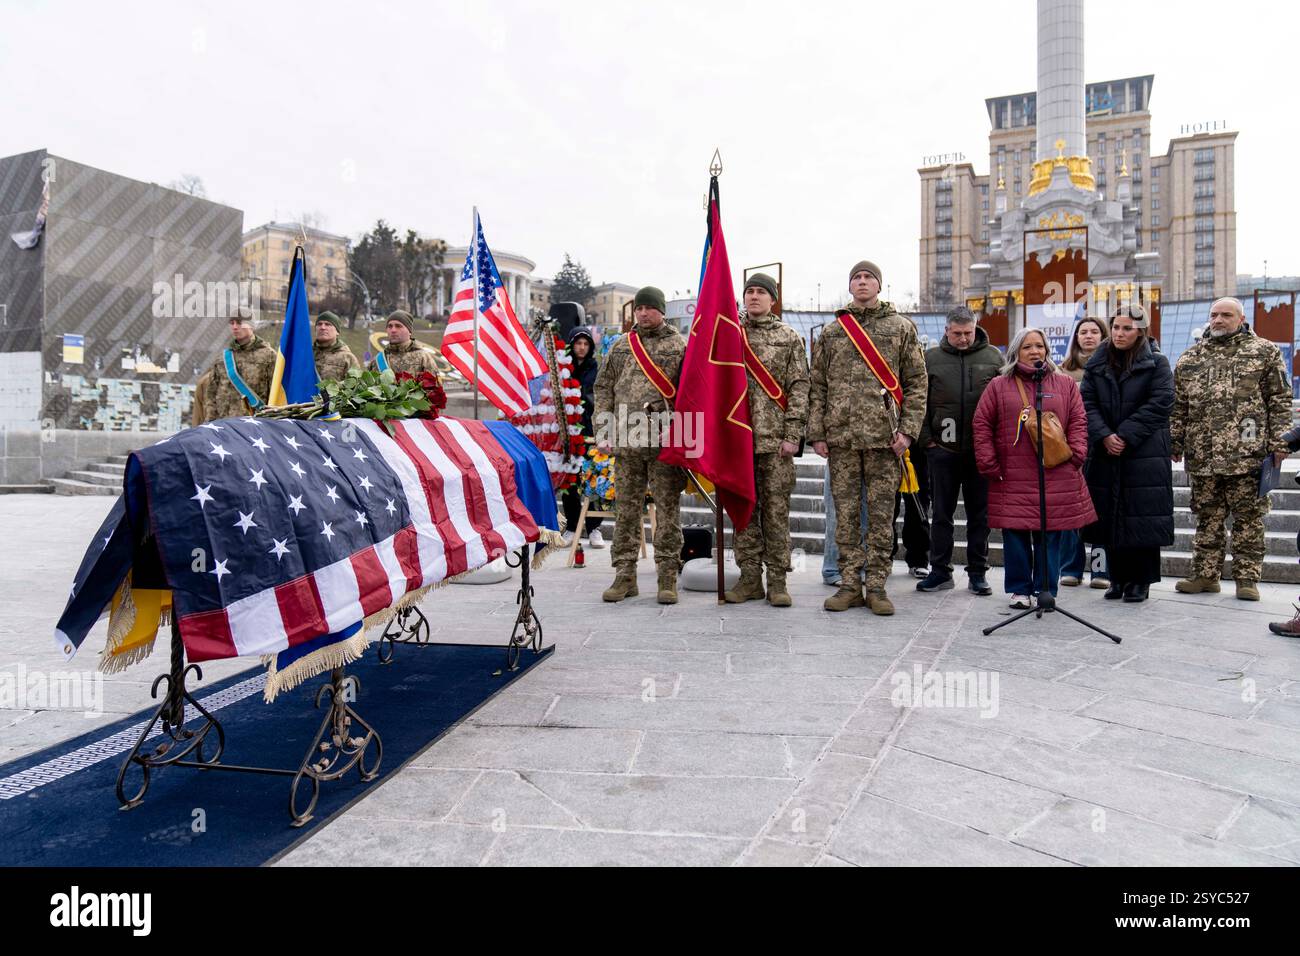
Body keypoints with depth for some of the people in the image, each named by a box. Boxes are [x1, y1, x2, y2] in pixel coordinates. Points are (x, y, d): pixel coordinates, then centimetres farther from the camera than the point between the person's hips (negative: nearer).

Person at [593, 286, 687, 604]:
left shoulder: (680, 346, 5)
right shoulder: (620, 347, 15)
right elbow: (604, 390, 13)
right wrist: (603, 432, 3)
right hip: (626, 442, 3)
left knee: (667, 510, 2)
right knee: (626, 509, 6)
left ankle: (668, 578, 9)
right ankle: (624, 575, 15)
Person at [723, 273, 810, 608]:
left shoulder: (790, 338, 7)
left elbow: (799, 388, 1)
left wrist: (793, 435, -7)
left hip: (776, 439, -2)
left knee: (776, 510, 0)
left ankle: (777, 581, 8)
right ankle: (750, 578, 14)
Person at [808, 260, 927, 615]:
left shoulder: (902, 328, 8)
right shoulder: (832, 331, 12)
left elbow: (917, 382, 5)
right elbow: (818, 385, 11)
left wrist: (908, 429, -5)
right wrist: (817, 433, 3)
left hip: (884, 436, -2)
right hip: (840, 436, 2)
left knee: (881, 514, 2)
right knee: (846, 513, 5)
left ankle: (876, 586, 11)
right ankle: (849, 585, 14)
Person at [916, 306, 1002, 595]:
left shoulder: (993, 356, 5)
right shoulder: (931, 358, 4)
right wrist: (926, 439, -2)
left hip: (981, 449, 0)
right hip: (943, 449, 0)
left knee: (979, 513, 8)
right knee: (942, 513, 7)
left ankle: (978, 572, 18)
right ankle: (940, 571, 16)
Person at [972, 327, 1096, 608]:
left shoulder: (1065, 384, 11)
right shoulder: (999, 386, 8)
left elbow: (1078, 422, 9)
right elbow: (982, 425, 4)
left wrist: (1075, 456, -4)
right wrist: (989, 464, -2)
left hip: (1055, 477, 1)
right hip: (1012, 478, -1)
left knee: (1049, 536, 4)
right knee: (1016, 536, 2)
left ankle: (1046, 590, 15)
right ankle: (1019, 590, 13)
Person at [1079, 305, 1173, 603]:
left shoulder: (1156, 364, 1)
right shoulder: (1097, 364, 10)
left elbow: (1160, 403, -8)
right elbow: (1087, 402, 2)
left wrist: (1127, 435, -15)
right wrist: (1104, 435, -12)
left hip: (1145, 454, -3)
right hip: (1105, 453, 3)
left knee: (1142, 516, -3)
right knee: (1109, 516, 6)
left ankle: (1140, 580, 8)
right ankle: (1118, 577, 17)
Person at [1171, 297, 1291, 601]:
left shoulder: (1265, 351, 6)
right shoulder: (1191, 357, 14)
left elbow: (1280, 400, 2)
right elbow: (1179, 405, 15)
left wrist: (1279, 442, -5)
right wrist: (1175, 442, 11)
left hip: (1248, 453, -3)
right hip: (1202, 454, 3)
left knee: (1248, 517, 2)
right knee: (1207, 518, 8)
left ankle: (1247, 577, 10)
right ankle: (1205, 575, 16)